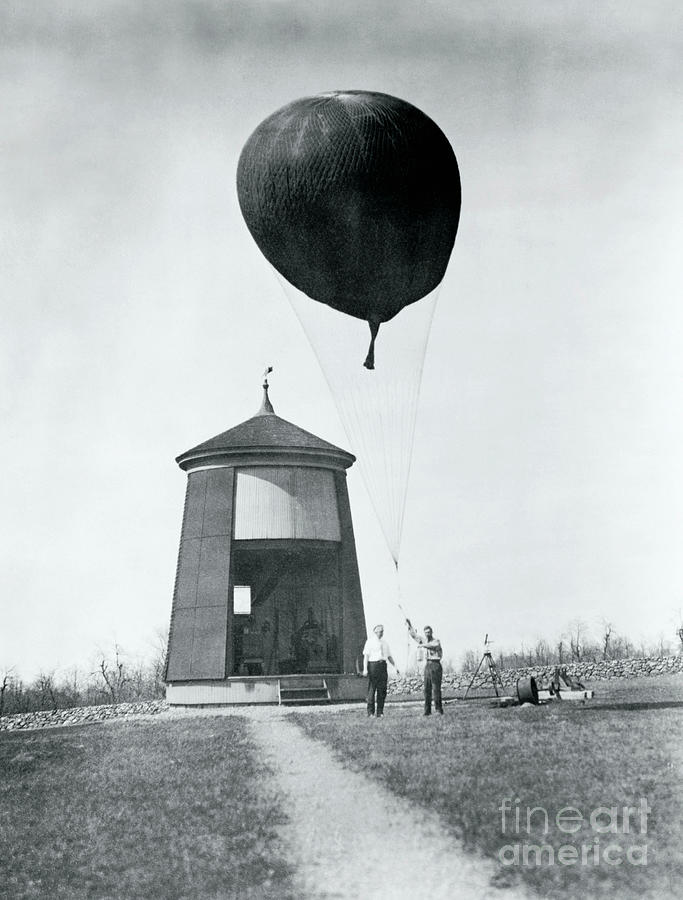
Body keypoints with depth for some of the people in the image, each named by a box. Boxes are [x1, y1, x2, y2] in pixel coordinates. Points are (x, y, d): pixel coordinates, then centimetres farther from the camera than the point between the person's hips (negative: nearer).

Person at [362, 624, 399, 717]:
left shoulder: (384, 643, 19)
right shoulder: (370, 642, 2)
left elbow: (389, 656, 22)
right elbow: (366, 656, -5)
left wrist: (395, 667, 11)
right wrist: (365, 669, -15)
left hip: (383, 666, 5)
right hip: (373, 665, -5)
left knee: (382, 690, 2)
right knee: (372, 689, -2)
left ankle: (380, 712, 8)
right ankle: (371, 712, 3)